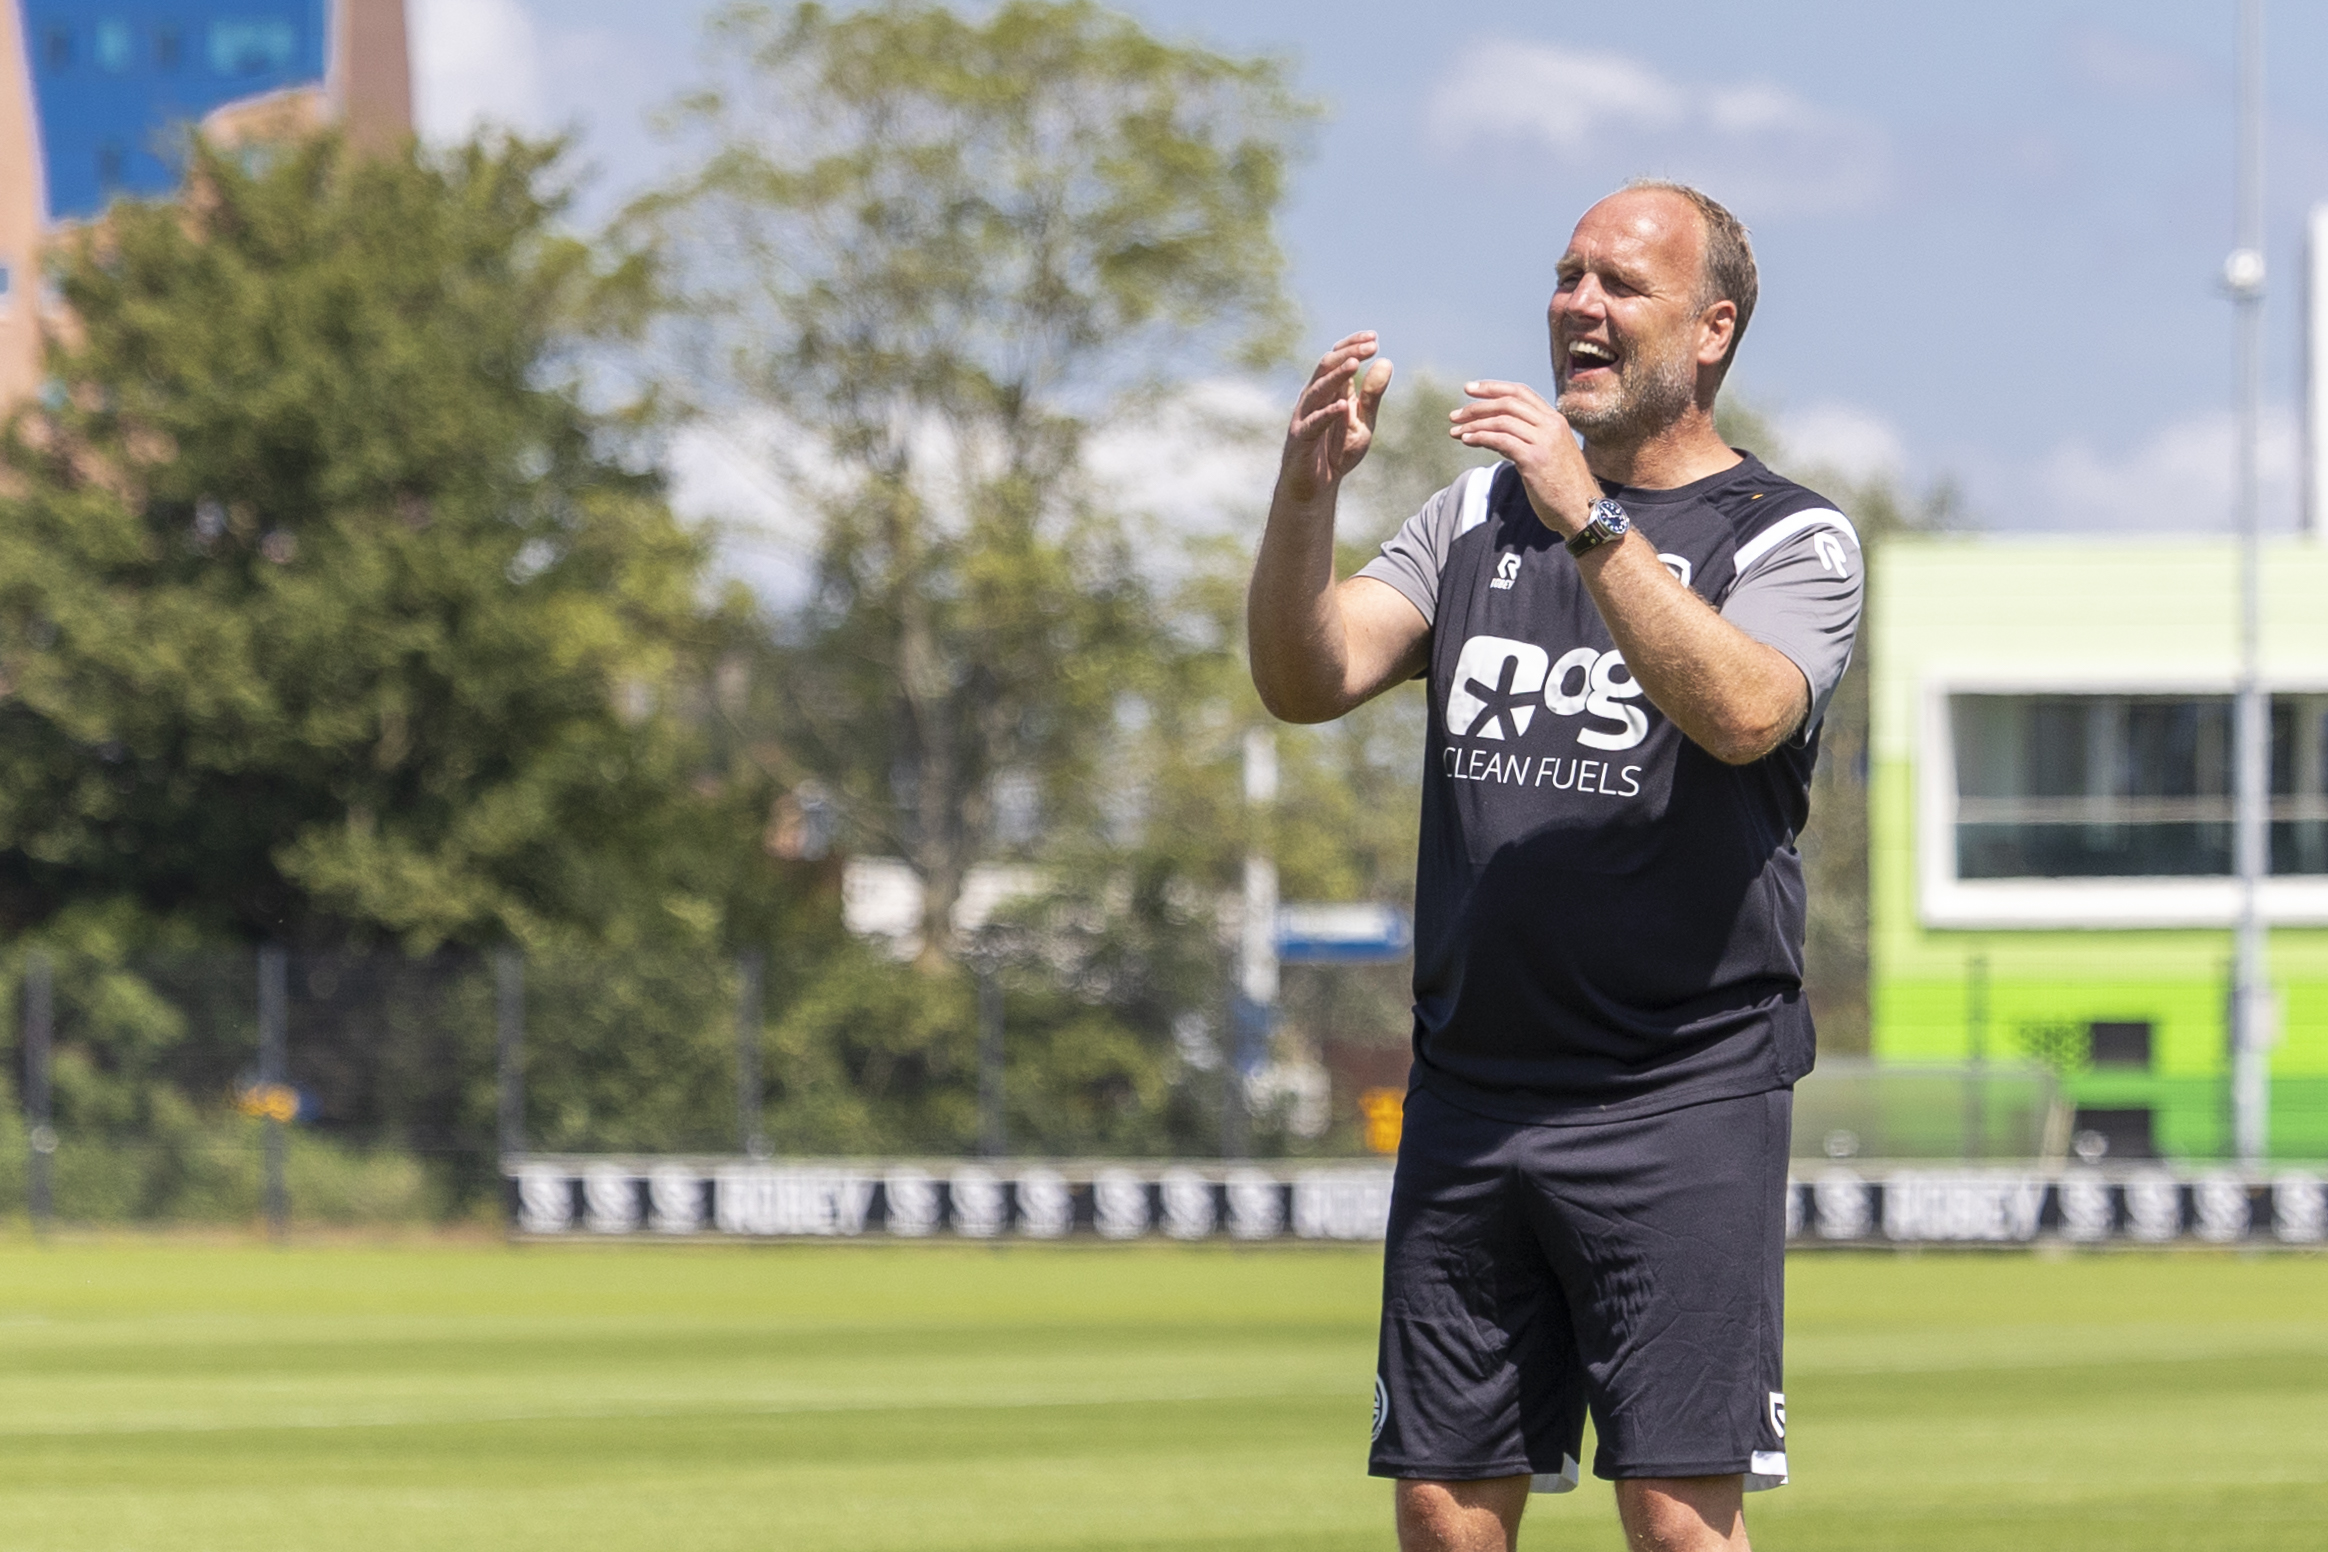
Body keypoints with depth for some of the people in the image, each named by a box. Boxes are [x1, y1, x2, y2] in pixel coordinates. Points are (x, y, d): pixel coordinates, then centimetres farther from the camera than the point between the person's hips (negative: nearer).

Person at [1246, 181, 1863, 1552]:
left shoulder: (1790, 539, 1)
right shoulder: (1479, 520, 17)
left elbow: (1741, 713, -20)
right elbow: (1306, 681, 4)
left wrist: (1591, 520, -27)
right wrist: (1306, 497, -14)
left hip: (1685, 1101, -5)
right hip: (1469, 1099, 5)